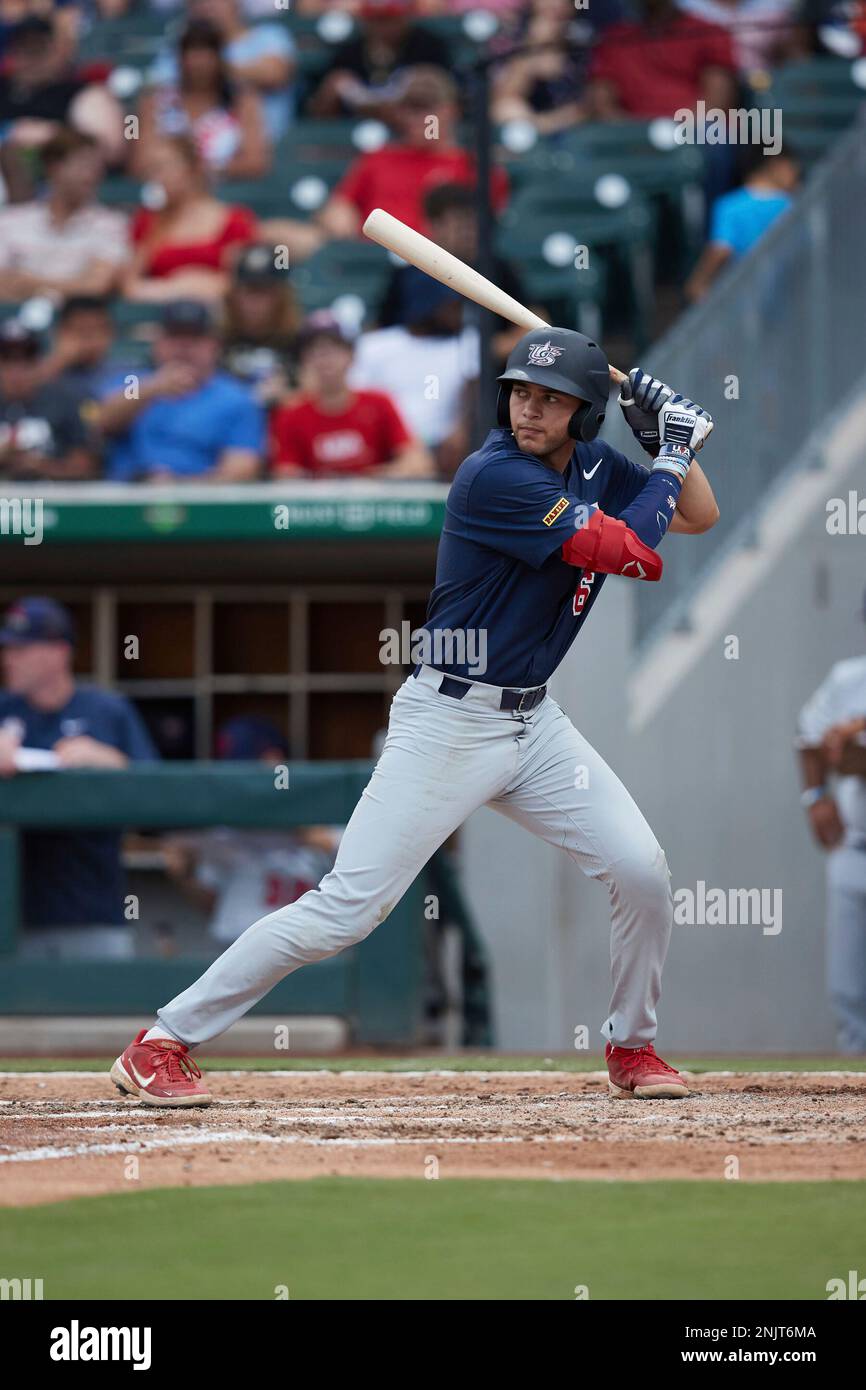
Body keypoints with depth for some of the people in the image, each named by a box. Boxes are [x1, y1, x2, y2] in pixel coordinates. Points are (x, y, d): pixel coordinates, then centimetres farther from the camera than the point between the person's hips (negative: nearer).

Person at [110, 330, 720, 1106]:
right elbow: (635, 556, -22)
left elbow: (699, 517, 16)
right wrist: (672, 459, -9)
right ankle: (163, 1043, -7)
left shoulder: (592, 466, 5)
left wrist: (669, 438, -1)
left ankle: (631, 1047, 19)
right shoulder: (494, 476, -20)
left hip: (533, 722, 7)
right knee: (346, 909, -12)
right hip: (447, 723, -7)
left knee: (641, 870, -4)